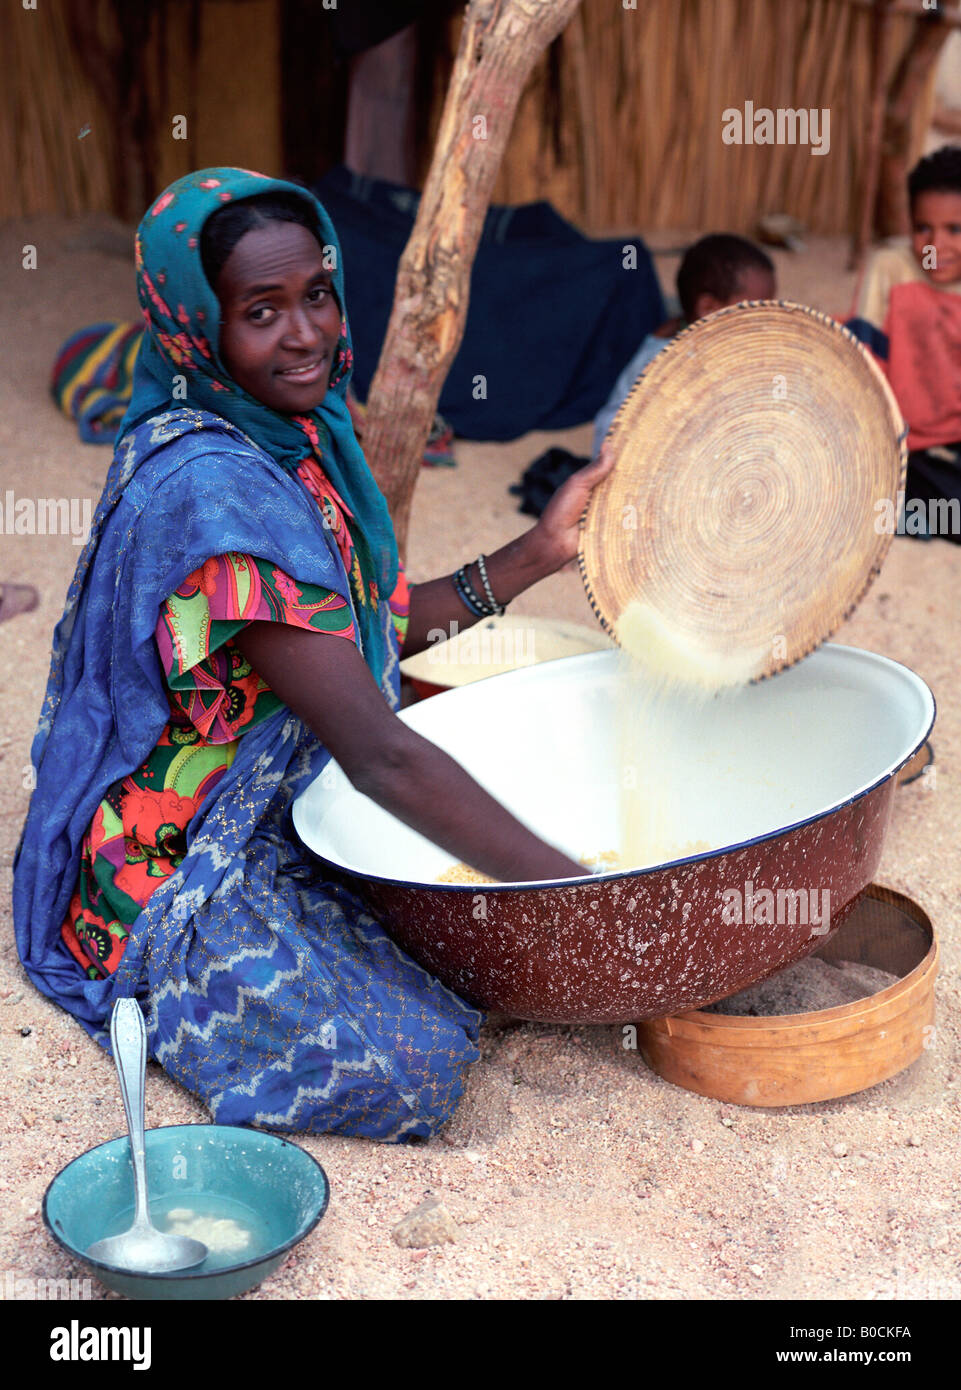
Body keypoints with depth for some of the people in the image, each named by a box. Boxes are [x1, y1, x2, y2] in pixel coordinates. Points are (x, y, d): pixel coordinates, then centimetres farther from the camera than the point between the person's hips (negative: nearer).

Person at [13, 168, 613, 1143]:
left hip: (268, 814, 10)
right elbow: (381, 758, -32)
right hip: (169, 872, -9)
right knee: (413, 1066, -21)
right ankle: (158, 1002, 2)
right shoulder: (209, 488, -29)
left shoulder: (292, 436, 1)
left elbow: (362, 634, 9)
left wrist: (537, 553, 1)